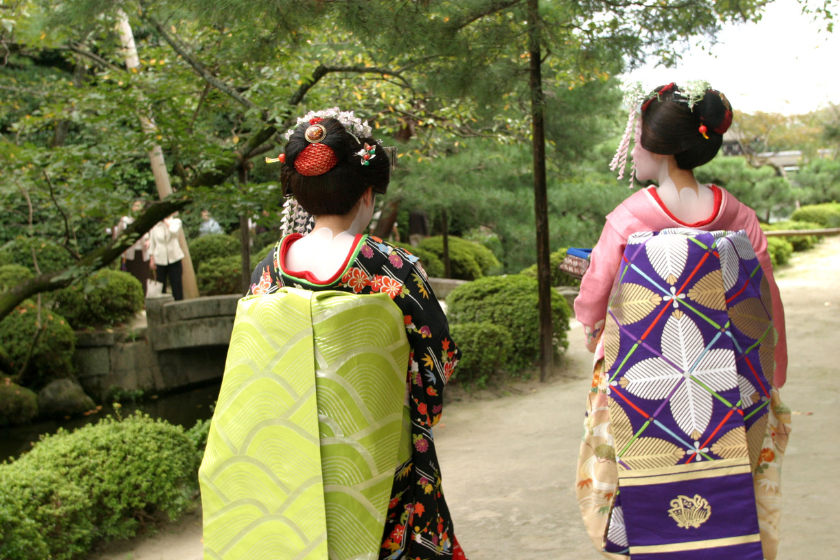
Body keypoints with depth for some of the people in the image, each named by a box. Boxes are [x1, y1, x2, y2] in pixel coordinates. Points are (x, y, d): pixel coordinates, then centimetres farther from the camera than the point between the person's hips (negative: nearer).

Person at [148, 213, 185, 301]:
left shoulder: (176, 221, 1)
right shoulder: (155, 225, 4)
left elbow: (174, 230, -23)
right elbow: (152, 242, 9)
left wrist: (167, 221, -10)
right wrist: (152, 259, 7)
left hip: (174, 257, -1)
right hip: (160, 258, 1)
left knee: (176, 283, -2)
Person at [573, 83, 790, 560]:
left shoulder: (628, 218, -12)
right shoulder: (739, 218, -4)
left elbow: (592, 304, -1)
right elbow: (769, 311, 2)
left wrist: (592, 331, 23)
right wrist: (771, 388, 16)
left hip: (643, 397, -2)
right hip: (731, 408, 3)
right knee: (729, 510, 14)